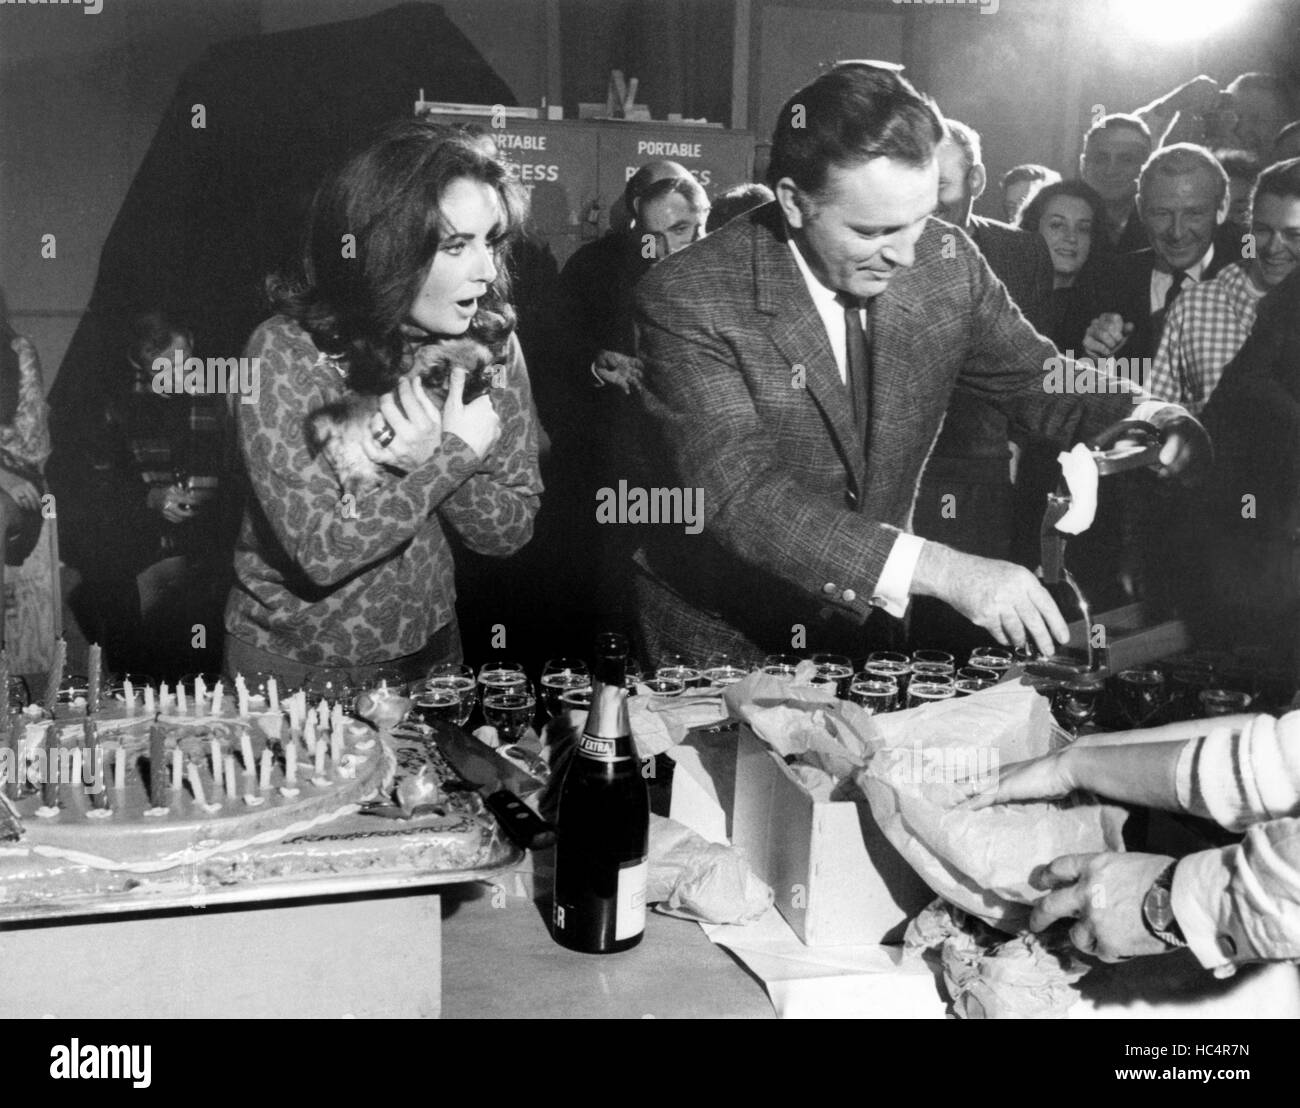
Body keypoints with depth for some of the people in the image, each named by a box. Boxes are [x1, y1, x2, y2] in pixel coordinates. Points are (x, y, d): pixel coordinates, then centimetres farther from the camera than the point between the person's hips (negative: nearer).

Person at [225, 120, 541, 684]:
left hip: (425, 650, 4)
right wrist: (460, 454, -26)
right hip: (289, 660, -3)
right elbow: (321, 551, -27)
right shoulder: (285, 353, -22)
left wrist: (433, 461, -25)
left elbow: (512, 530, -8)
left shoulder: (491, 344, -11)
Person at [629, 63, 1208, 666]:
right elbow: (738, 493, -33)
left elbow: (1034, 379, 5)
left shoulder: (945, 260, -9)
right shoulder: (687, 298, -24)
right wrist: (937, 569, -41)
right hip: (719, 636, -4)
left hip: (867, 616, 4)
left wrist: (1144, 417, -16)